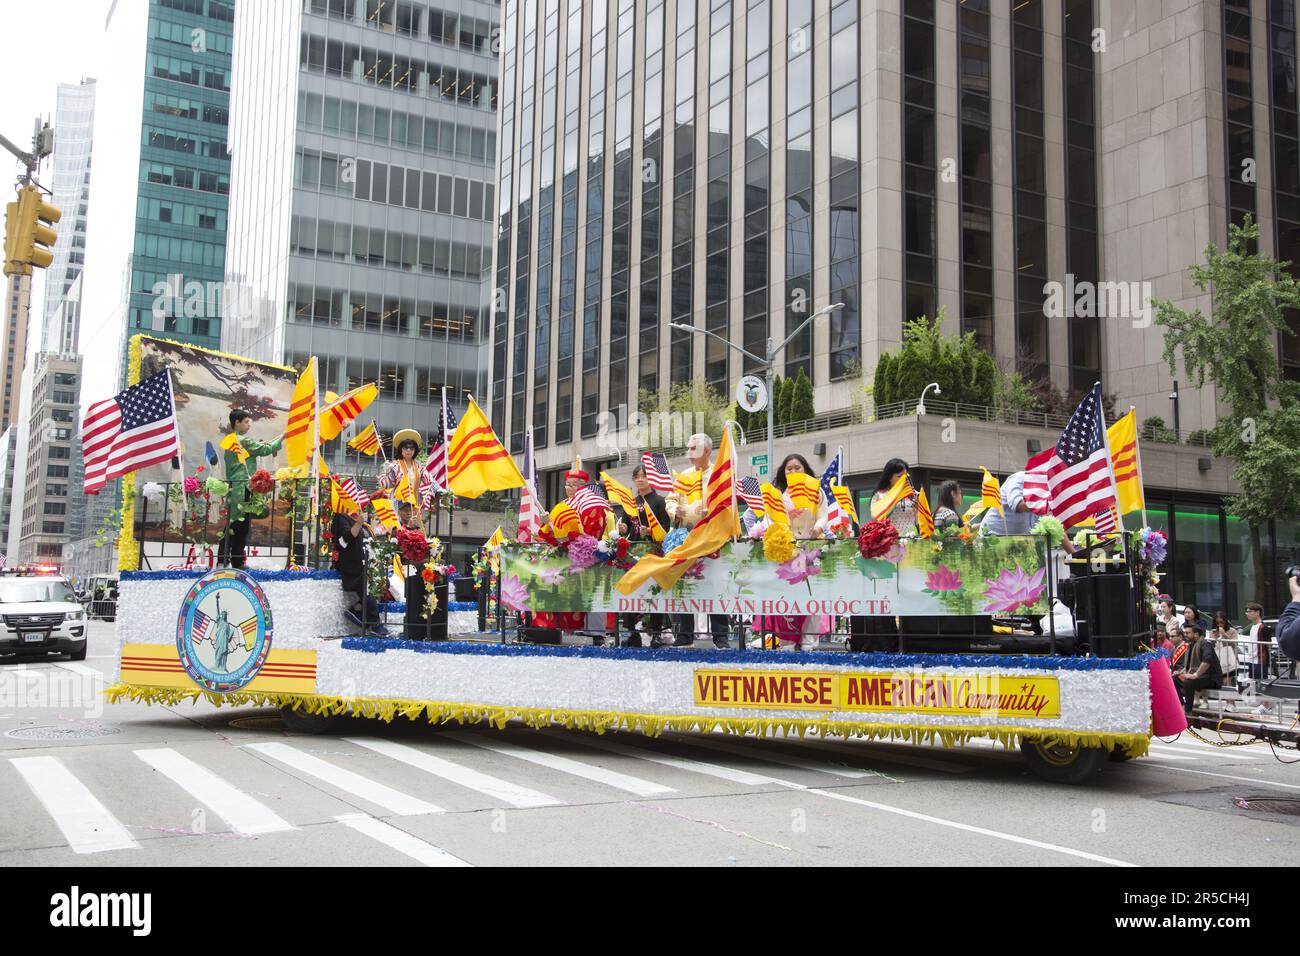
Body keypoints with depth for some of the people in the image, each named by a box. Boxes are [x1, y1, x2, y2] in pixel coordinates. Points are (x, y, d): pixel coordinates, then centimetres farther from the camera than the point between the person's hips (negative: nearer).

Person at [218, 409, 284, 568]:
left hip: (232, 489, 8)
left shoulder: (229, 441, 16)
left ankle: (222, 561, 7)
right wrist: (283, 437, -1)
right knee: (241, 525, -4)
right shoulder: (244, 440, -10)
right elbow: (266, 450, -8)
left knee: (231, 525, 8)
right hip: (243, 490, -8)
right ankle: (237, 562, -3)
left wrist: (260, 446, 15)